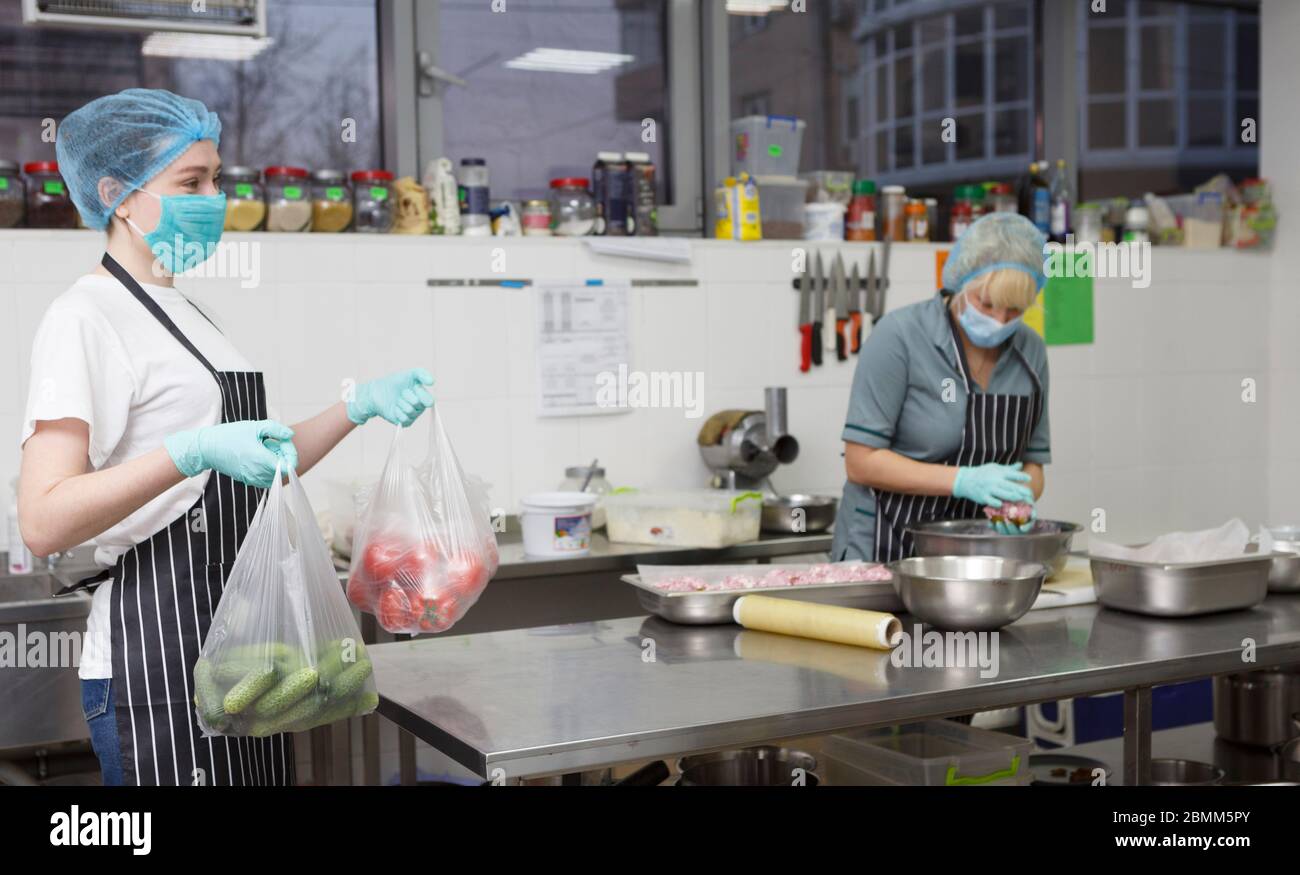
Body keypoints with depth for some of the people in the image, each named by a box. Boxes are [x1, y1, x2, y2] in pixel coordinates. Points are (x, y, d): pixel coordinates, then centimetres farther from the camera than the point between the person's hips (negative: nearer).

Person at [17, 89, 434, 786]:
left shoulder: (182, 312, 16)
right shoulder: (86, 317, -11)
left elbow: (258, 475, 18)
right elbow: (43, 522, -21)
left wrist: (358, 407, 9)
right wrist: (191, 453, -31)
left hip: (237, 645, 9)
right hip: (157, 658, -8)